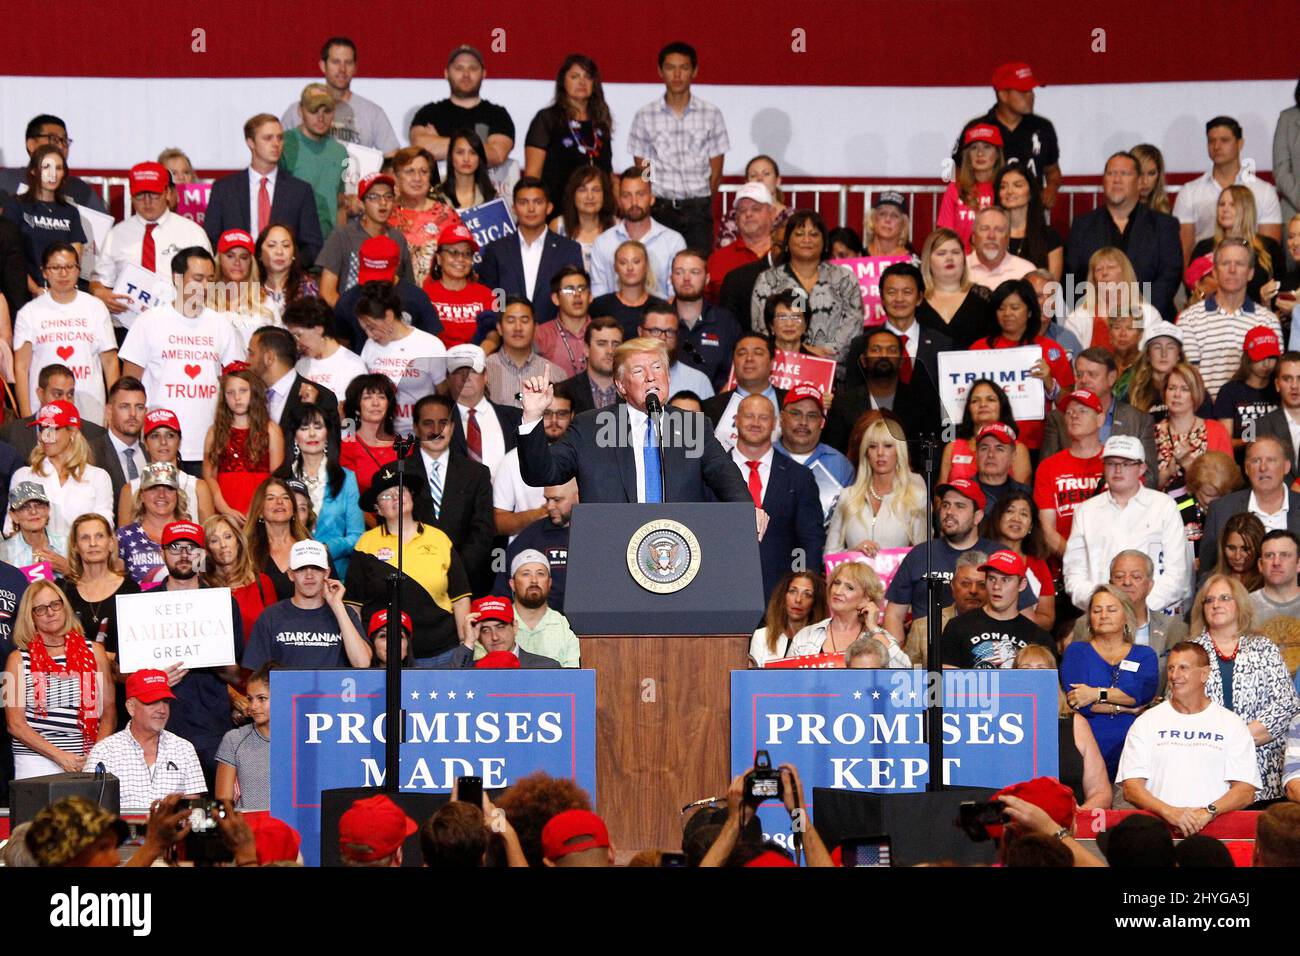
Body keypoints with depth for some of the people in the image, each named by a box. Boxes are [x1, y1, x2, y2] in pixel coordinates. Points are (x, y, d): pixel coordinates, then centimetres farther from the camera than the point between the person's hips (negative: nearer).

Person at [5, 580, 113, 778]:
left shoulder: (93, 652, 9)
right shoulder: (19, 659, 4)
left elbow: (108, 715, 9)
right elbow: (16, 725, -2)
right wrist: (60, 756, -12)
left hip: (88, 761, 1)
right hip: (36, 761, -1)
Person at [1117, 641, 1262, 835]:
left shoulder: (1233, 724, 11)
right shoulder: (1146, 723, 13)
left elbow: (1246, 792, 4)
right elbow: (1131, 788, 4)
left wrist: (1209, 812, -13)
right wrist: (1169, 812, -13)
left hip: (1215, 827, -1)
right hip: (1159, 825, 1)